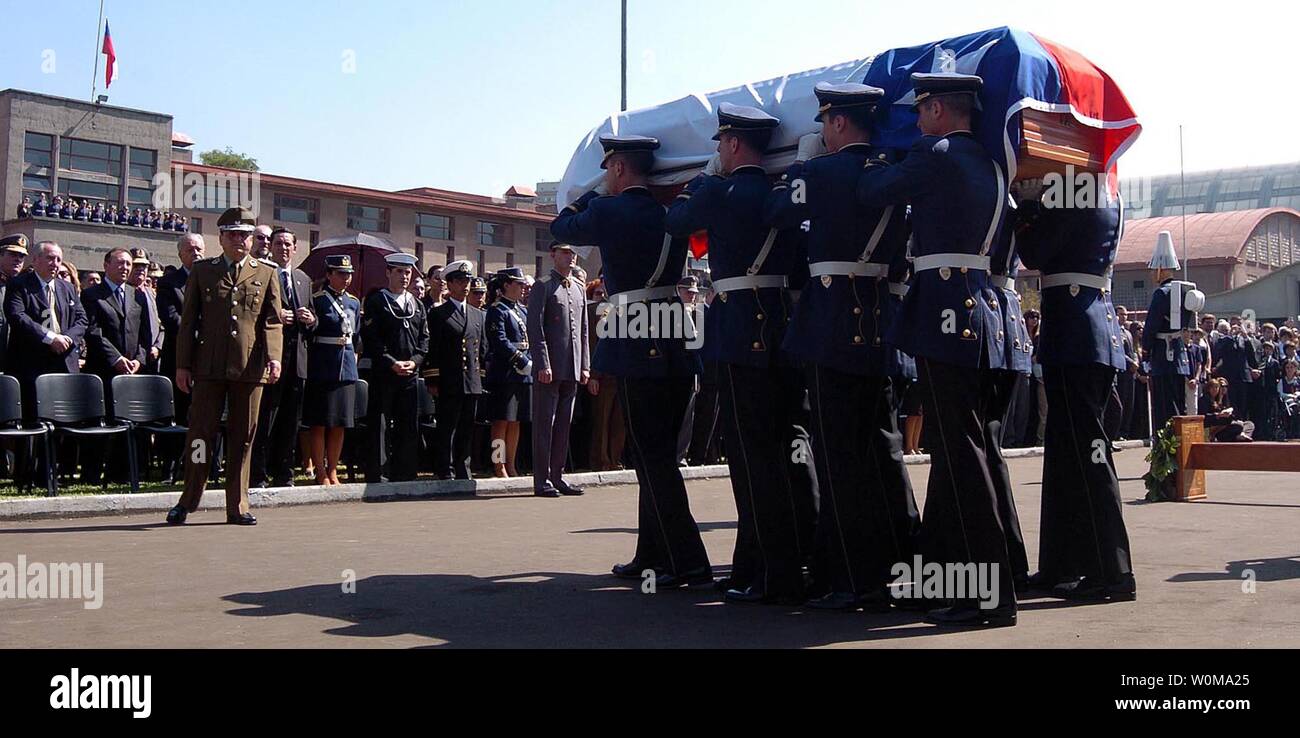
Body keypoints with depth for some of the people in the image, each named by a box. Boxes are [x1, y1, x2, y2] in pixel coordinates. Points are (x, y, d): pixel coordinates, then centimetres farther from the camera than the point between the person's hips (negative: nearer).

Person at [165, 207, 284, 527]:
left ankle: (237, 507, 12)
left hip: (250, 367, 0)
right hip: (209, 366, 0)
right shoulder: (202, 271, 12)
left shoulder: (266, 273, 12)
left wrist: (273, 357, -9)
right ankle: (188, 501, 11)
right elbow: (188, 320, 10)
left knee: (243, 437, 4)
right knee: (201, 432, 0)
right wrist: (182, 364, 3)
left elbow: (272, 321, 7)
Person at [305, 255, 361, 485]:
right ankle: (320, 473, 5)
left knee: (340, 423, 9)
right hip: (322, 369, -6)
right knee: (319, 423, -1)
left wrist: (353, 360, 15)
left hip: (346, 370, 6)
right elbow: (308, 336, -5)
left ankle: (332, 471, 17)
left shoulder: (354, 303, 14)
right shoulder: (317, 300, -4)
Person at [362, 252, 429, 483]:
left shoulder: (417, 305, 16)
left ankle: (404, 477, 13)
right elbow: (371, 339, -7)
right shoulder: (376, 302, 2)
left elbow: (424, 339, 13)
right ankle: (378, 479, -1)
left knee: (409, 429, 5)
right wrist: (392, 363, -14)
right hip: (383, 374, -4)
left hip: (411, 375, 4)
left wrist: (414, 361, -4)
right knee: (380, 427, -4)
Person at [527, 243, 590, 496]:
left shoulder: (580, 288, 17)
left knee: (564, 424, 10)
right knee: (545, 423, -2)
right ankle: (542, 480, 2)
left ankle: (557, 476, 16)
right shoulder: (543, 286, -3)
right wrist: (543, 365, -16)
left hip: (573, 370, 6)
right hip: (550, 368, -6)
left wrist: (585, 365, 12)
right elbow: (535, 328, -10)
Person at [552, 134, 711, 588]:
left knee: (653, 460, -4)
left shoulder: (609, 212, -7)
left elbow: (561, 228, 10)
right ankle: (651, 557, 22)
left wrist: (593, 194, 24)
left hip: (638, 350, -7)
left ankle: (689, 565, -7)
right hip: (678, 348, 7)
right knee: (658, 458, 14)